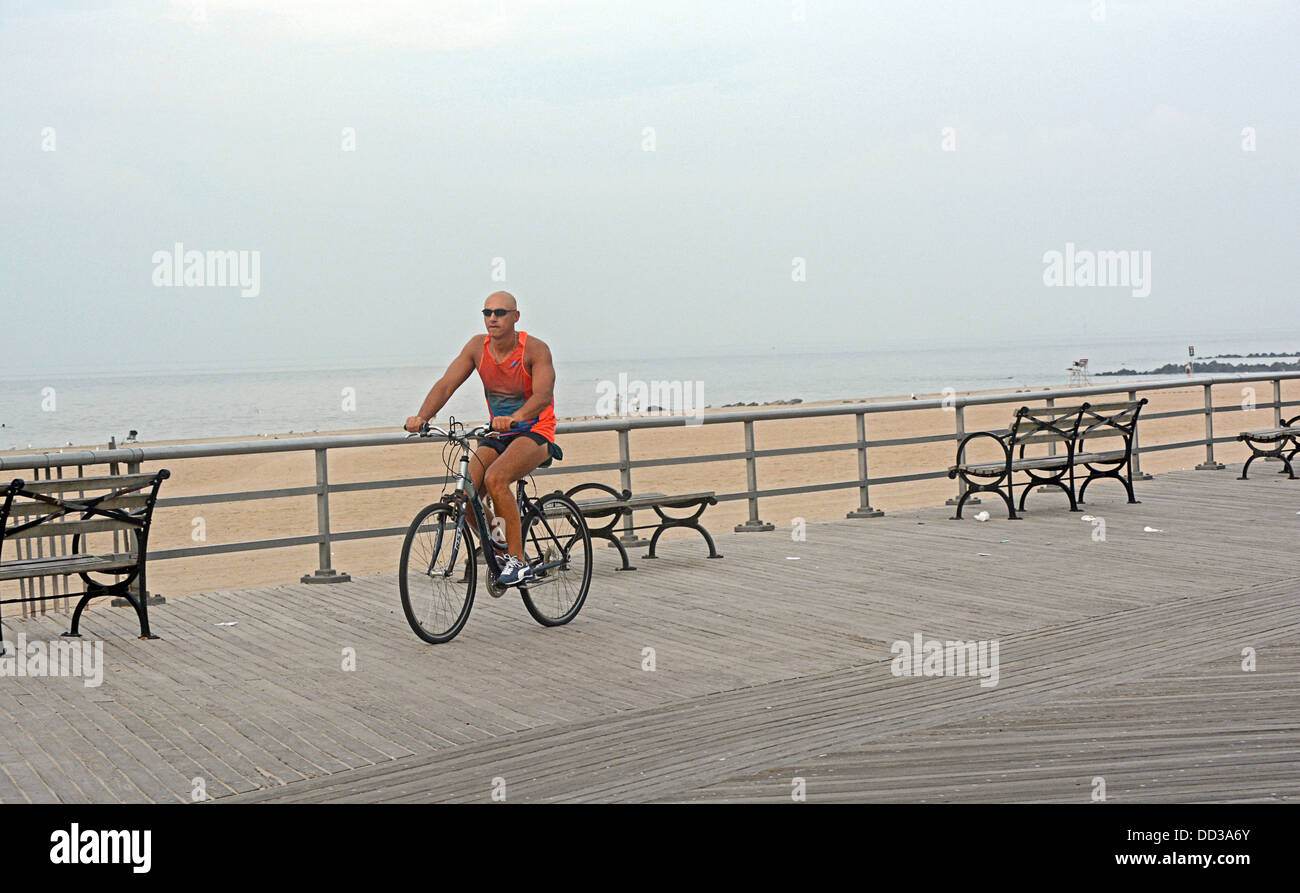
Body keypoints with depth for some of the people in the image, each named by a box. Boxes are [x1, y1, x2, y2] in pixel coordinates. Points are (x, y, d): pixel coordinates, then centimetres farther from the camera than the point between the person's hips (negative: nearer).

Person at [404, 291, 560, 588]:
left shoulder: (535, 349, -15)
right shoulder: (478, 347, -2)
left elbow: (544, 394, -29)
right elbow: (446, 384, -9)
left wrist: (514, 418, -48)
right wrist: (422, 416, -27)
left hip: (534, 433, -5)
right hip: (499, 435, 5)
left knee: (495, 478, -32)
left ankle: (519, 561, -23)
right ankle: (499, 549, 9)